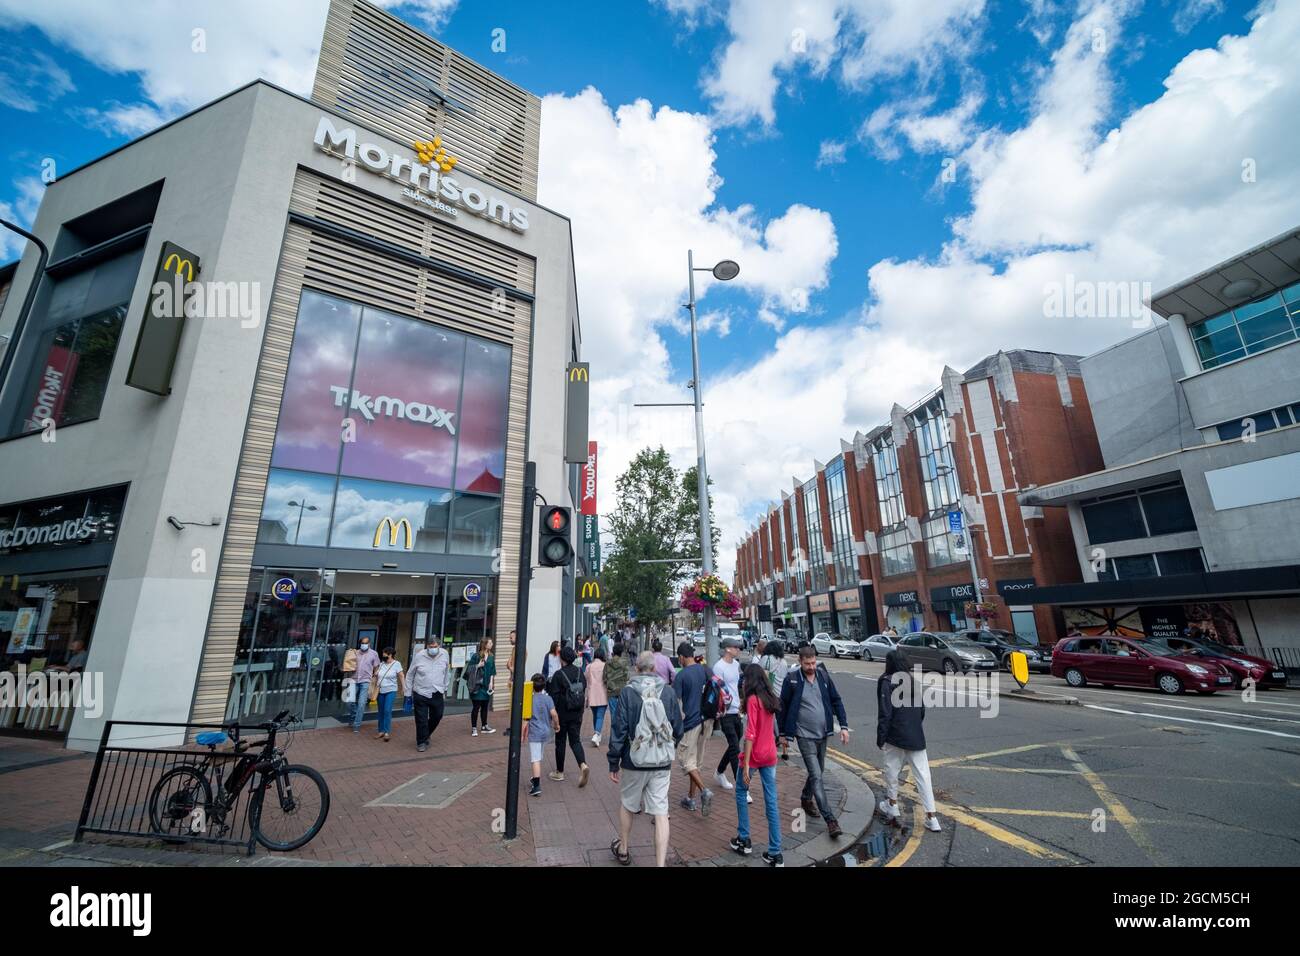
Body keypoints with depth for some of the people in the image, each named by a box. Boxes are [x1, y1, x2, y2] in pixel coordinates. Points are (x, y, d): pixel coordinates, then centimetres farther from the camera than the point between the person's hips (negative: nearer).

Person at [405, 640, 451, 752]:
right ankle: (421, 742, 23)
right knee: (421, 720, 2)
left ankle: (426, 735, 41)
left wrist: (445, 688, 13)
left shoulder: (445, 654, -7)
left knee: (437, 717, 14)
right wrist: (408, 694, 3)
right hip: (421, 694, -3)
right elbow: (410, 675, 0)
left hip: (437, 694, 3)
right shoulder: (419, 656, -13)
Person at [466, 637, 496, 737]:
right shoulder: (476, 656, -7)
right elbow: (469, 668, -5)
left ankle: (484, 726, 23)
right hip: (477, 685, -5)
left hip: (486, 685, 5)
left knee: (485, 706, 12)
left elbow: (492, 671, 8)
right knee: (476, 706, -1)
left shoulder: (491, 656, 7)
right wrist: (478, 665, -18)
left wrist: (491, 682, 1)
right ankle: (474, 728, 10)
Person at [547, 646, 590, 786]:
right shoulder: (580, 672, 0)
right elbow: (584, 691, 8)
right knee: (575, 740, 12)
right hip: (577, 714, 4)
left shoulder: (558, 674, -16)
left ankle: (559, 772, 24)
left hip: (562, 714, -4)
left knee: (560, 742, 12)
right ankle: (583, 765, -9)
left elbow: (554, 696, -14)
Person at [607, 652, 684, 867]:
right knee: (661, 813, 7)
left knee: (626, 805, 21)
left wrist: (613, 762, 0)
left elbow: (619, 728, -9)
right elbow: (678, 728, 4)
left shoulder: (628, 692, -9)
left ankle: (622, 850, 39)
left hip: (634, 762, 0)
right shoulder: (669, 692, -3)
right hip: (663, 763, 1)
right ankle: (661, 863, 6)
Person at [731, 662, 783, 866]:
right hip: (770, 754, 6)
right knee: (771, 803, 8)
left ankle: (744, 840, 23)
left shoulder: (752, 699, -16)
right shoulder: (770, 698, 5)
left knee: (741, 793, 16)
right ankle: (775, 853, 12)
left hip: (754, 755, -6)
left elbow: (750, 733, -20)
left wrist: (746, 764, -18)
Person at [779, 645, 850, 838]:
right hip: (805, 735, -5)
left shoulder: (823, 676, -2)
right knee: (816, 776, -8)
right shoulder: (792, 679, -13)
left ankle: (806, 799, 42)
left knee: (818, 772, 19)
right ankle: (830, 820, -2)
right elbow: (783, 707, -4)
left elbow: (836, 701, 6)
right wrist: (783, 733, 1)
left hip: (822, 733, 5)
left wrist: (844, 726, -2)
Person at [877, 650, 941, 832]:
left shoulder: (887, 682, -14)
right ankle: (931, 817, 6)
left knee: (892, 770, 14)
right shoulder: (913, 681, 4)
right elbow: (922, 710, 13)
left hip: (895, 737, -5)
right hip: (916, 737, 5)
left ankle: (892, 806, 28)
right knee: (923, 775, 7)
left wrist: (880, 738, -6)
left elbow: (885, 713, -15)